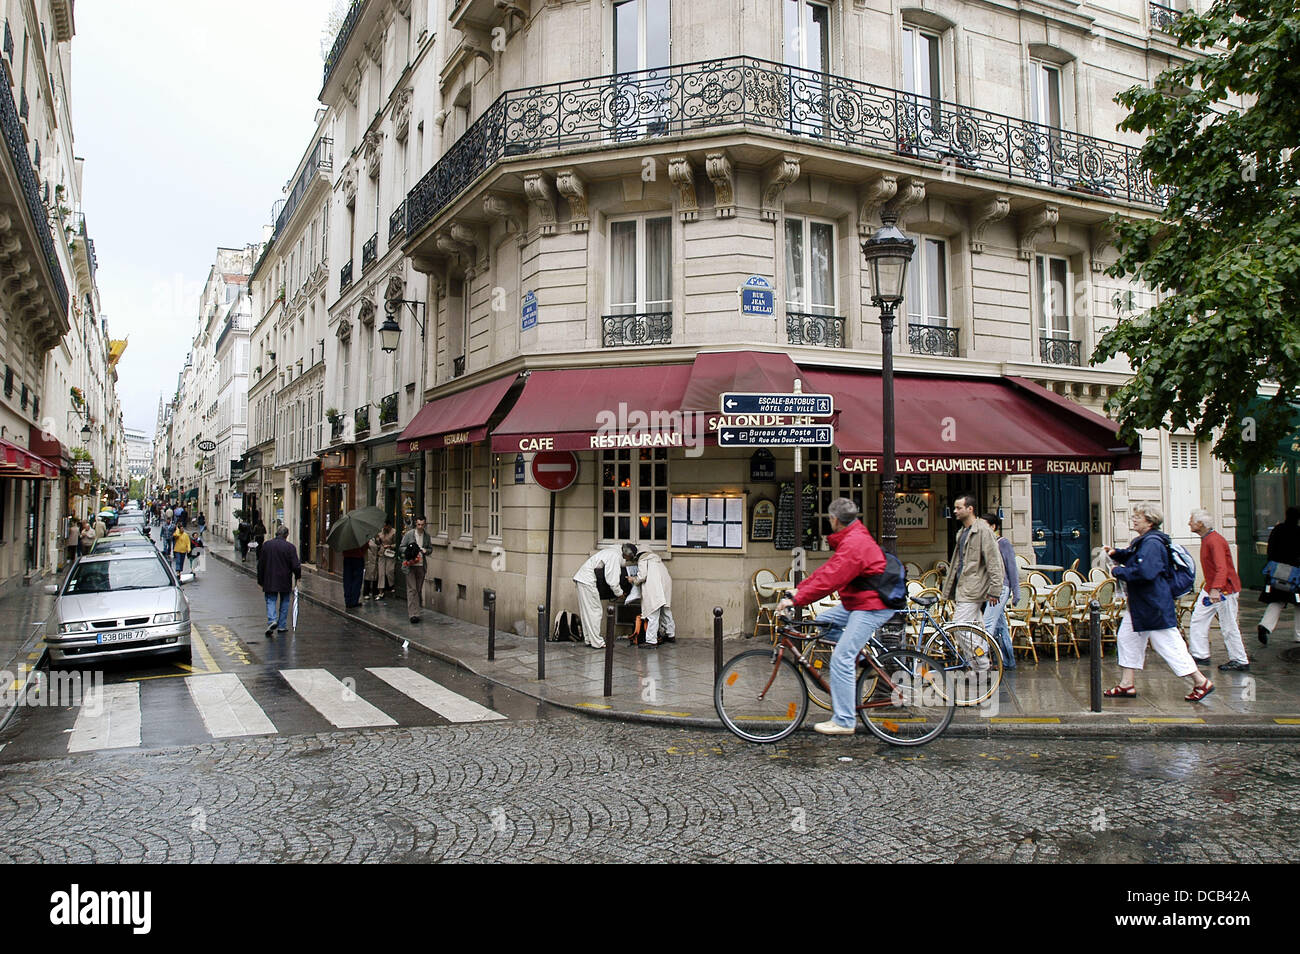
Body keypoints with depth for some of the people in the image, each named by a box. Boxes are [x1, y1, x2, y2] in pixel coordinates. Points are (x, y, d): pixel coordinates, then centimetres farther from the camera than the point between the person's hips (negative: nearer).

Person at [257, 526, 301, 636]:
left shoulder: (266, 546, 2)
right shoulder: (290, 547, -9)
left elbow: (260, 565, 7)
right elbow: (295, 565, -11)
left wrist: (260, 581, 15)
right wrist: (298, 577, 7)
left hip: (269, 581, 2)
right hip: (285, 582, -1)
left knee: (270, 601, 5)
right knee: (284, 602, 12)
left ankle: (272, 620, -20)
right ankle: (282, 626, 14)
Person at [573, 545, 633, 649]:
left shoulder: (611, 551, 17)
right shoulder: (615, 556, -14)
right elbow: (612, 579, -16)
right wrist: (619, 593, -1)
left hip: (582, 578, 10)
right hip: (588, 581, -10)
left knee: (587, 611, 13)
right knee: (595, 611, -5)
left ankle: (589, 639, 19)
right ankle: (597, 642, -2)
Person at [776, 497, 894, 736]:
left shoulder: (853, 544, -21)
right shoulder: (852, 539, 13)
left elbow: (829, 580, -27)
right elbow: (827, 571, 13)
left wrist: (795, 599, -25)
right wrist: (798, 590, 8)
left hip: (871, 607, -11)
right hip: (858, 602, 11)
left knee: (841, 659, -12)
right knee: (821, 623, 11)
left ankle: (843, 722, -6)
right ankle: (860, 653, 14)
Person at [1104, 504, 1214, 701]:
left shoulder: (1152, 543, -21)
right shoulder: (1141, 541, 10)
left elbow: (1145, 572, -32)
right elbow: (1132, 559, 28)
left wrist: (1118, 572, -19)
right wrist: (1116, 554, 10)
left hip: (1155, 604, -11)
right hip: (1139, 604, 11)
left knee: (1168, 644, -4)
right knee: (1127, 638, 13)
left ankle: (1201, 682, 9)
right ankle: (1127, 685, 20)